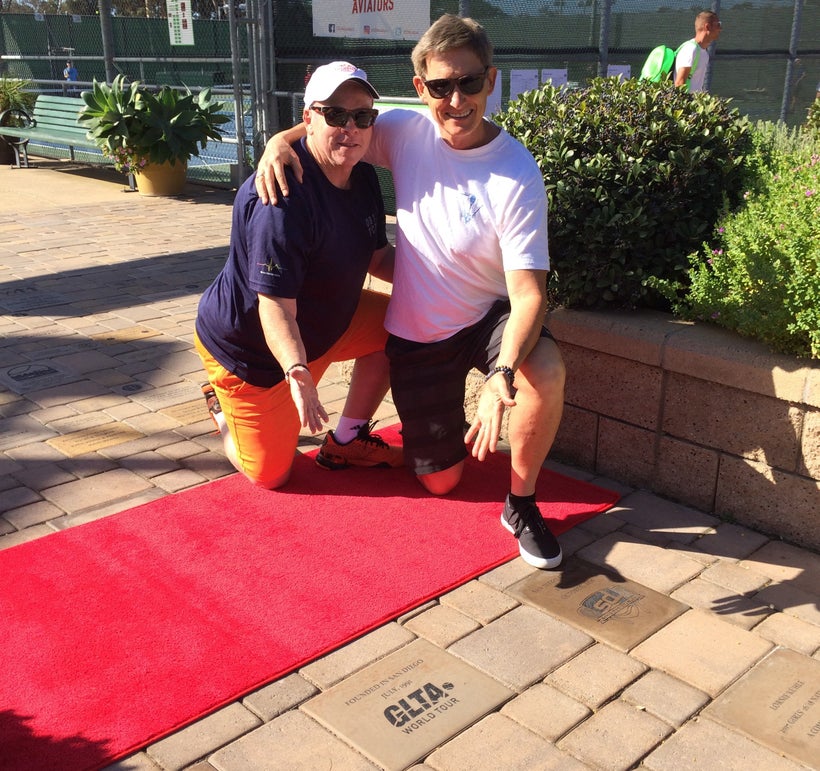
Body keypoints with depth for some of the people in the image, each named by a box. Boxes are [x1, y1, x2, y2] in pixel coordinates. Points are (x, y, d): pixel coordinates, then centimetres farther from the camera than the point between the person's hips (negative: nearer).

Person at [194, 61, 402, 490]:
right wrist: (298, 373, -52)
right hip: (246, 344, -8)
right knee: (270, 476, -1)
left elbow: (377, 257, 8)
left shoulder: (364, 179, -4)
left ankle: (346, 442, 13)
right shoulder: (282, 199, -33)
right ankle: (221, 403, 30)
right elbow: (276, 308, -36)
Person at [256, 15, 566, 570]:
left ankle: (521, 504, -12)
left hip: (487, 316, -2)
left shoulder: (517, 176, -22)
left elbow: (529, 294, -28)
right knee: (440, 480, 8)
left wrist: (502, 376, -44)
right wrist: (280, 139, -15)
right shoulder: (407, 132, -11)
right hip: (414, 333, 2)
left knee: (547, 372, -37)